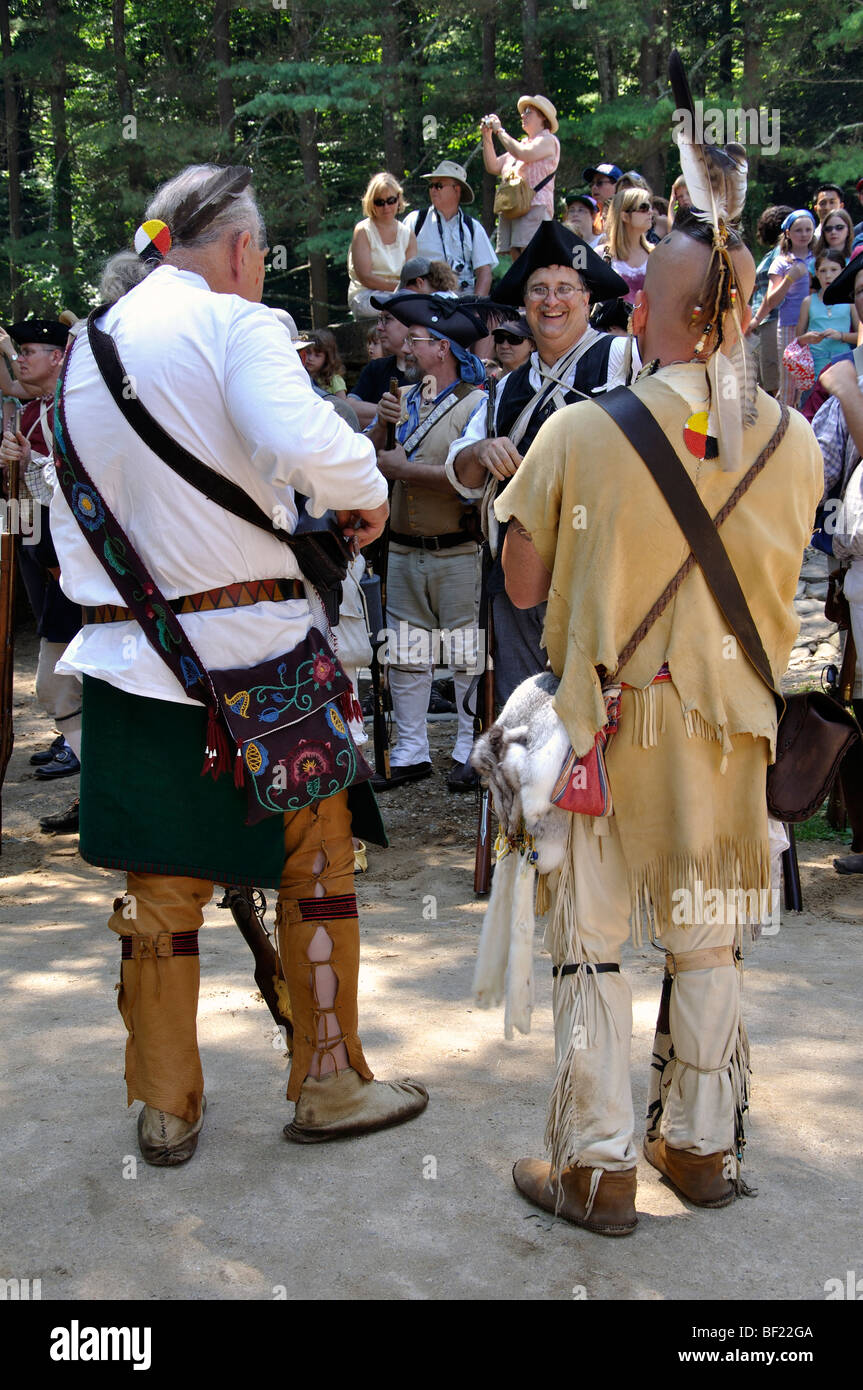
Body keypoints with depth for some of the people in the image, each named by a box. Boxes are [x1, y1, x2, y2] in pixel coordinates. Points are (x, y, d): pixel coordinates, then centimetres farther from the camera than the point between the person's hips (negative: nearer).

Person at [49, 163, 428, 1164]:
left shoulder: (86, 348, 11)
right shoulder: (235, 325, -9)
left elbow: (72, 514, 15)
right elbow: (304, 442, -26)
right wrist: (366, 493, -9)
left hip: (128, 649, 6)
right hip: (252, 646, -5)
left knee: (159, 884, 13)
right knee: (315, 860, 10)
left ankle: (165, 1109, 21)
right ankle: (328, 1082, 20)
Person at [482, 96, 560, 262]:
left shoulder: (548, 140, 5)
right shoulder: (521, 143, 29)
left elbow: (524, 154, -14)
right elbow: (493, 167, 24)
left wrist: (500, 131, -4)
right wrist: (487, 137, 14)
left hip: (535, 206, -8)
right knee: (515, 254, -2)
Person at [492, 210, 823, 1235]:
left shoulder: (580, 432, -13)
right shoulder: (794, 443, -4)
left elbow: (524, 585, -6)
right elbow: (773, 584, 10)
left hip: (604, 719, -3)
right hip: (729, 726, 3)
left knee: (590, 942, 9)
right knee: (706, 939, 18)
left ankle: (599, 1168, 16)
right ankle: (702, 1145, 30)